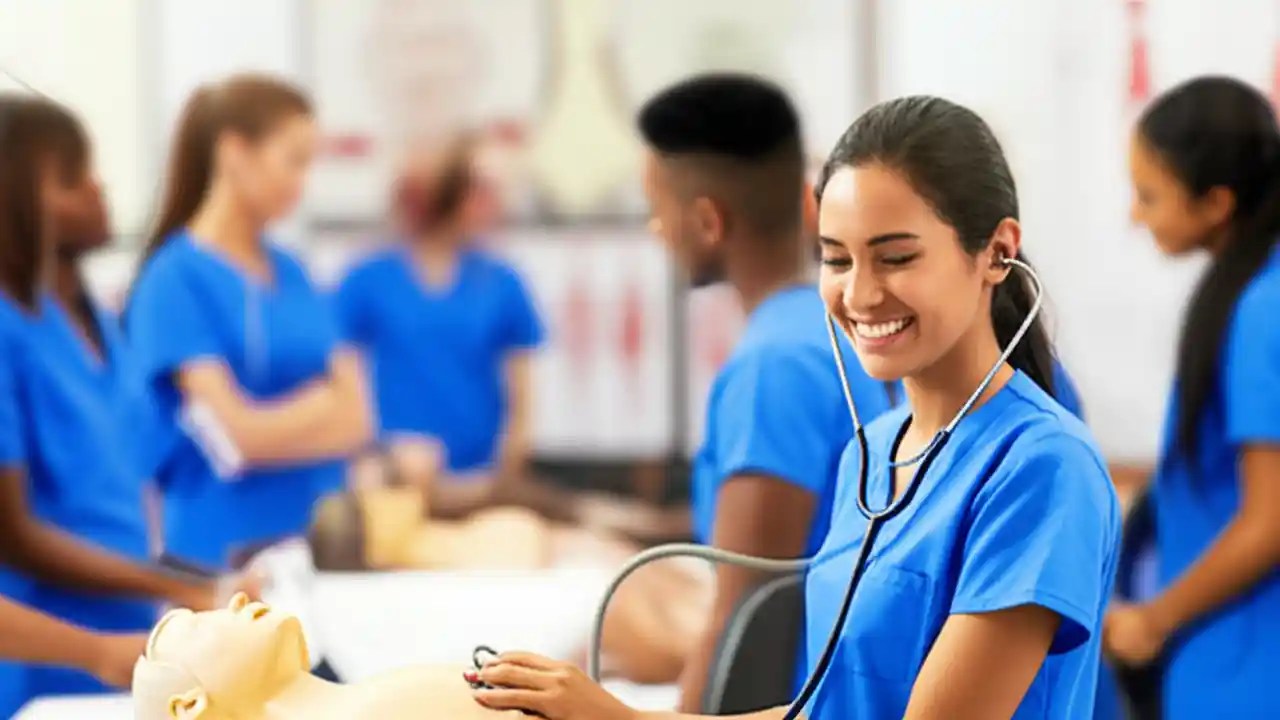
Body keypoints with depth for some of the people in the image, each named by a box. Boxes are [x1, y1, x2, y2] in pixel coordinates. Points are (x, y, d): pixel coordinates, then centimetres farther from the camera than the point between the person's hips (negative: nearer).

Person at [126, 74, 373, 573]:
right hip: (224, 549, -6)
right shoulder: (177, 278, -8)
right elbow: (235, 437, -12)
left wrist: (278, 424, -10)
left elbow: (356, 417, 7)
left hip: (317, 540, 6)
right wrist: (325, 400, 2)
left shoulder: (290, 274, 12)